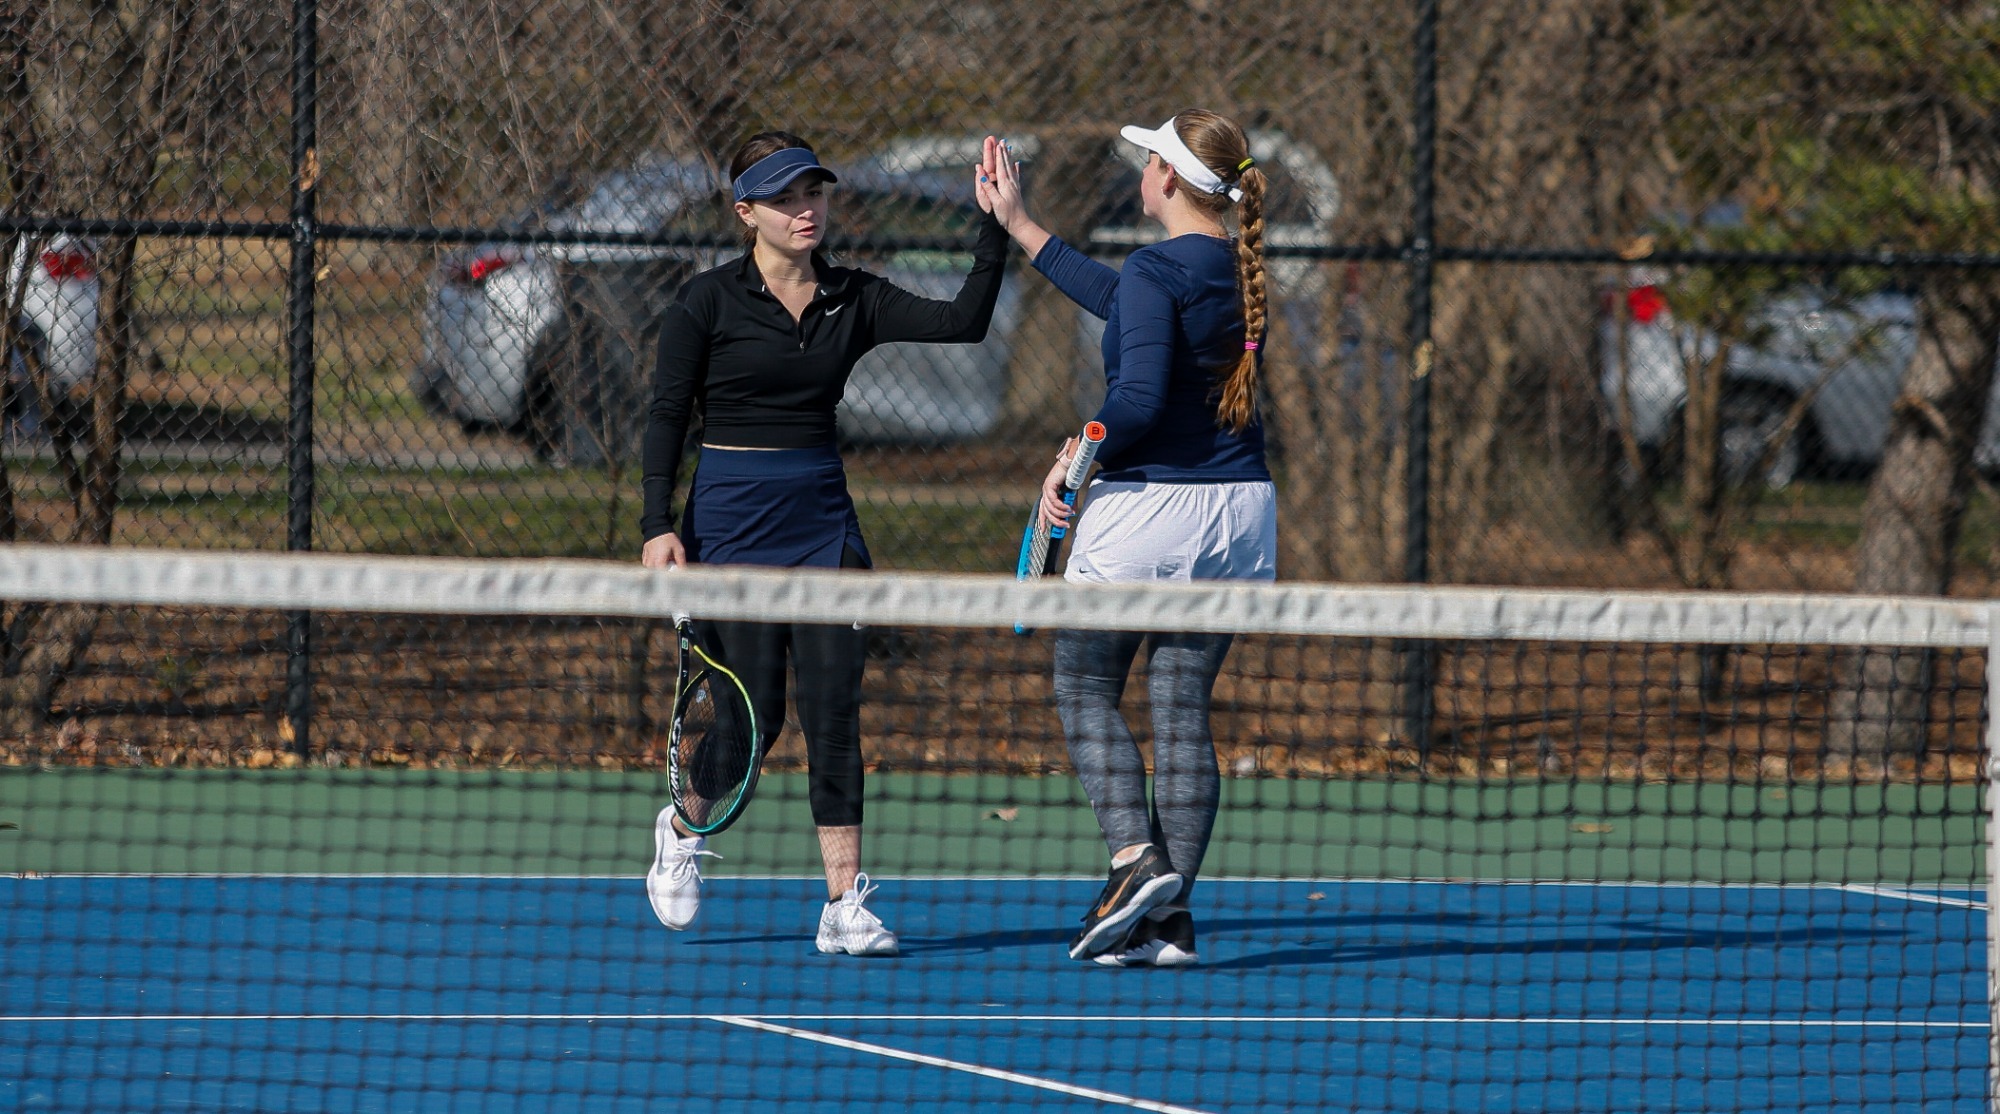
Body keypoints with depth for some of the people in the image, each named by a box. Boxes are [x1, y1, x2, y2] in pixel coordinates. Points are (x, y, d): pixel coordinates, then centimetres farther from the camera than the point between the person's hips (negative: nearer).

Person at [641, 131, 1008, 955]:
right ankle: (684, 827, 29)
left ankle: (844, 903, -6)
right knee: (755, 713, -2)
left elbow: (964, 322, -5)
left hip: (824, 522, 3)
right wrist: (658, 526, -13)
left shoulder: (854, 300, 5)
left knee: (834, 708, -6)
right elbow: (666, 415, -5)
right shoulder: (709, 301, -4)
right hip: (730, 519, -3)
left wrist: (994, 228, -15)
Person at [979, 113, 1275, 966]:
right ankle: (1171, 916, 3)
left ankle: (1136, 857, -11)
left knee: (1085, 689, 8)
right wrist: (1021, 229, 28)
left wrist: (1077, 457, -9)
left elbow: (1139, 398, -24)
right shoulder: (1239, 270, 10)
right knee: (1183, 707, 7)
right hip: (1237, 510, 7)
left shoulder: (1158, 271, -14)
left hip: (1146, 506, -7)